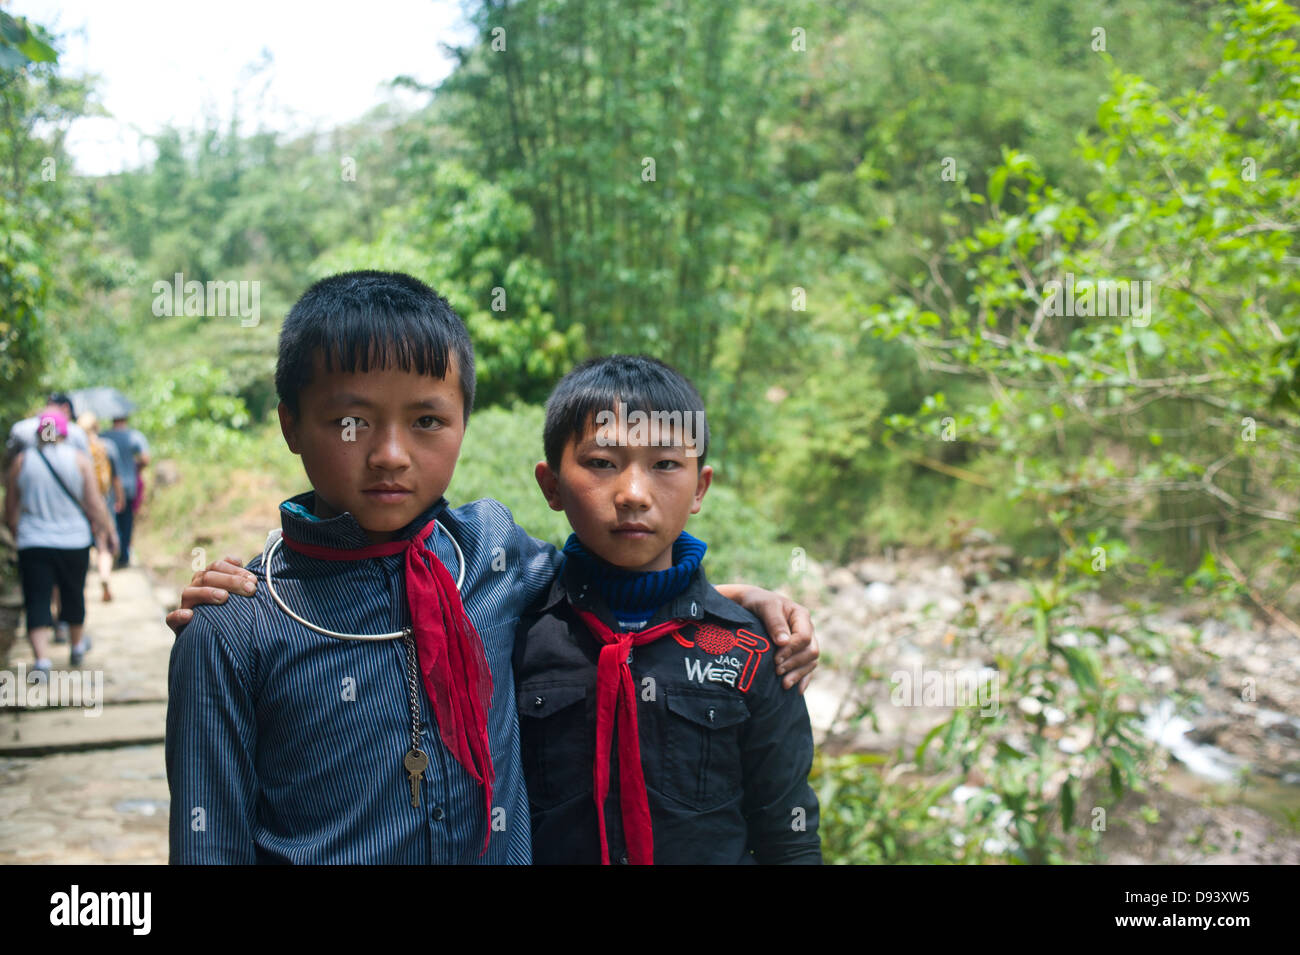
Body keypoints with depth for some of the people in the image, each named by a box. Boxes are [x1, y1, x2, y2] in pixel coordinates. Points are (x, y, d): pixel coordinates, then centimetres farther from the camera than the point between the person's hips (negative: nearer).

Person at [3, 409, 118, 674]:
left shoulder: (21, 461, 0)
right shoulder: (79, 460, -3)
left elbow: (10, 510, 7)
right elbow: (95, 504, -4)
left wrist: (17, 534, 23)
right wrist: (109, 530, 9)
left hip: (33, 543, -1)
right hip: (74, 542, 1)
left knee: (37, 601, -1)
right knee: (73, 595, 18)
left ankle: (42, 659, -15)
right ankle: (78, 646, 36)